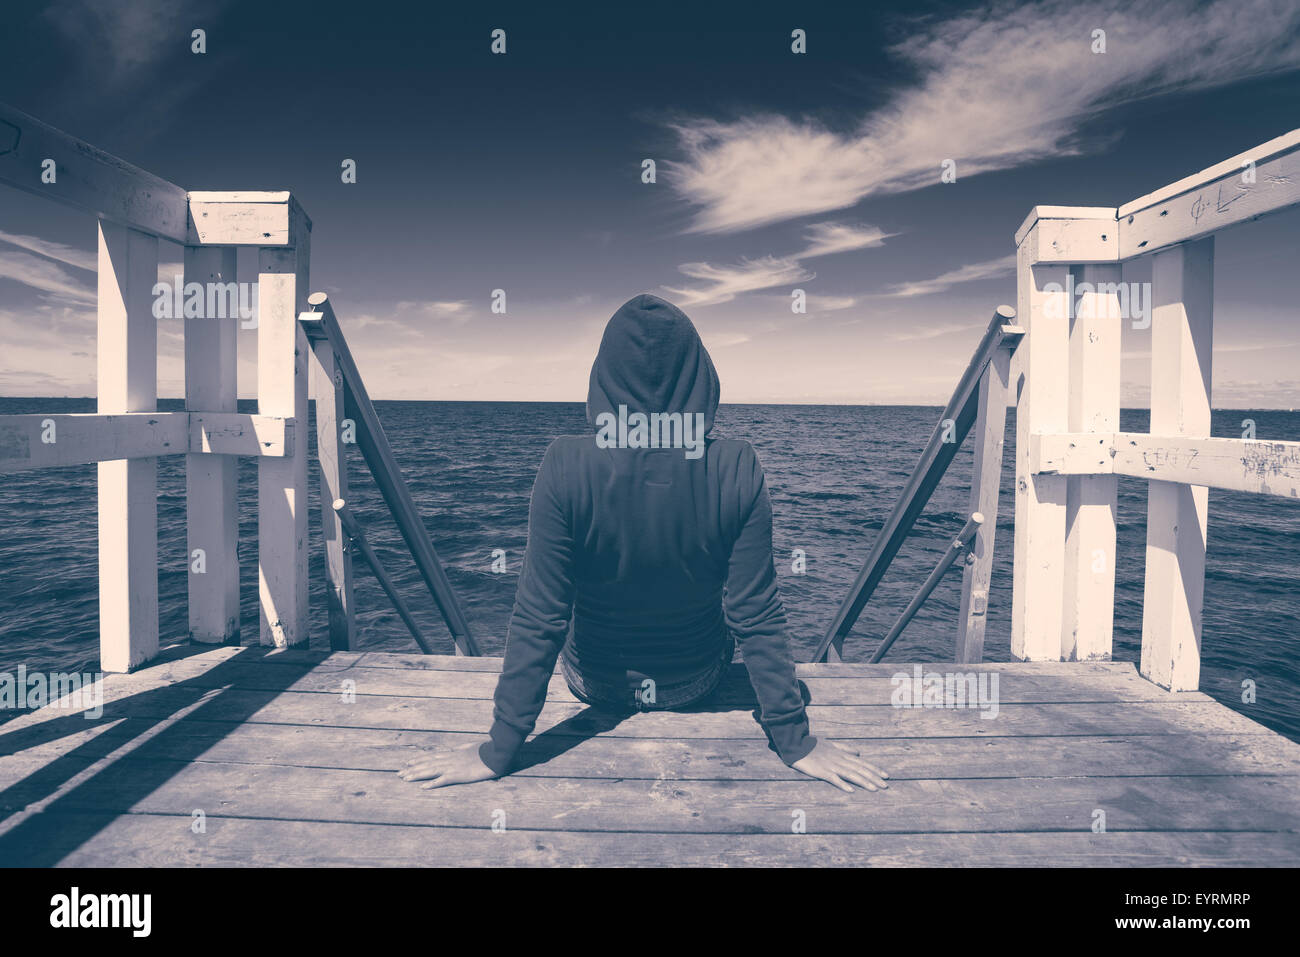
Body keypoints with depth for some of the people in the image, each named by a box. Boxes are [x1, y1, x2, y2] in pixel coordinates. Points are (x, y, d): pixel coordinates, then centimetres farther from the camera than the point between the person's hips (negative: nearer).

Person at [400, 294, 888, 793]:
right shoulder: (737, 469, -24)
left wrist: (497, 752, -12)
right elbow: (759, 618, -19)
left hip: (596, 683, 0)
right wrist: (796, 743, -7)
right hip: (697, 683, 1)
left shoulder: (566, 466, -28)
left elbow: (538, 618, -24)